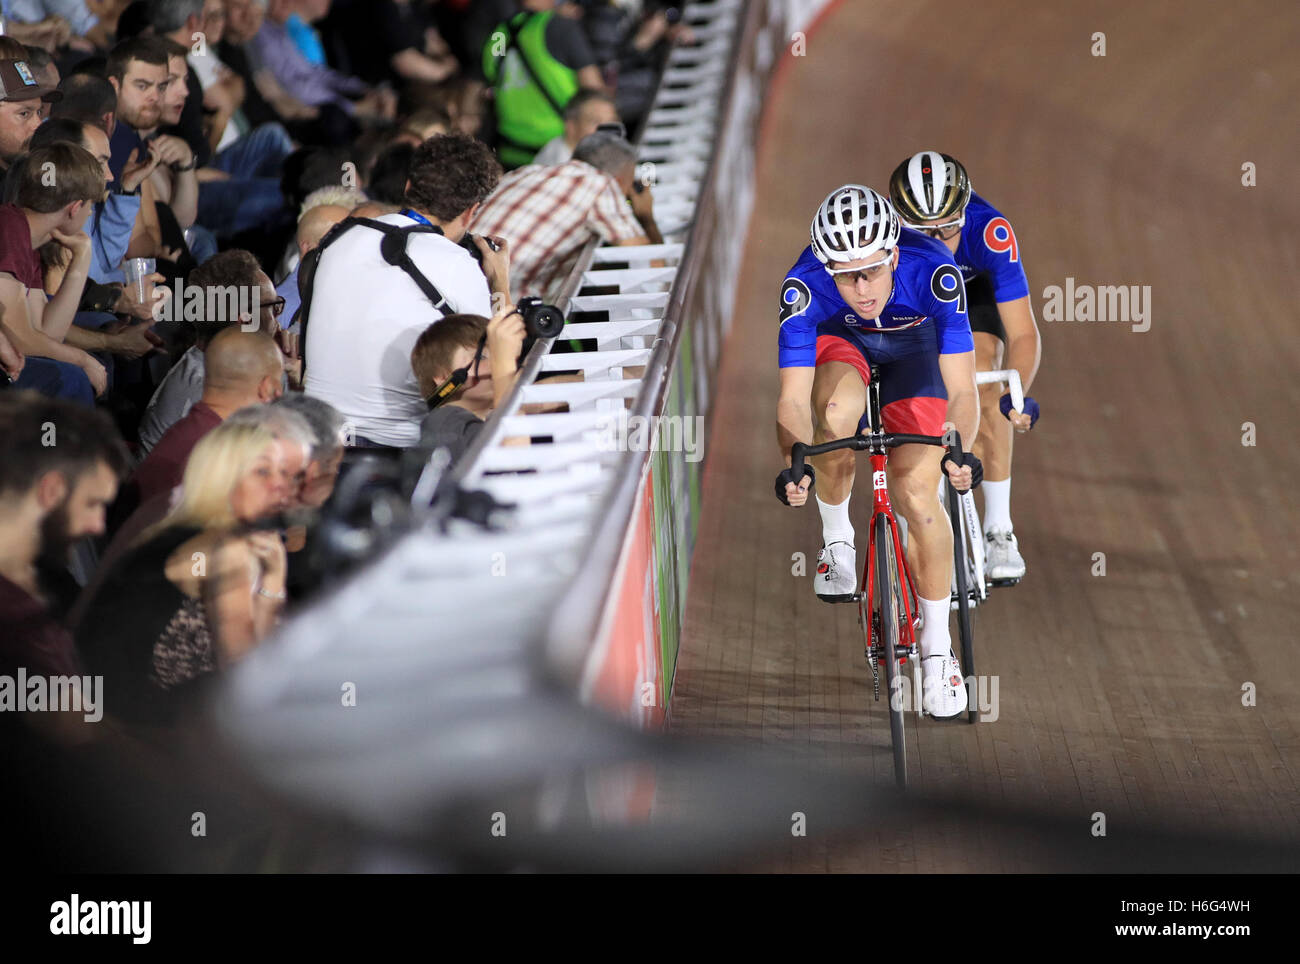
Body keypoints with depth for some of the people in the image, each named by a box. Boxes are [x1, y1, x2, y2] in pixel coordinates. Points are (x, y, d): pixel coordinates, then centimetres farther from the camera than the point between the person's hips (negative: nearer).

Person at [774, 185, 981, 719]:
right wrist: (794, 465, -54)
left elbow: (961, 389, -35)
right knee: (837, 414, -34)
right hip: (839, 339, 0)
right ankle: (836, 539, -5)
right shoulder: (805, 286, -36)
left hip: (913, 343, 0)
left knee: (917, 496, -13)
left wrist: (959, 451, -48)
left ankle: (937, 649, 5)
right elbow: (793, 398, -38)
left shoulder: (932, 271, -38)